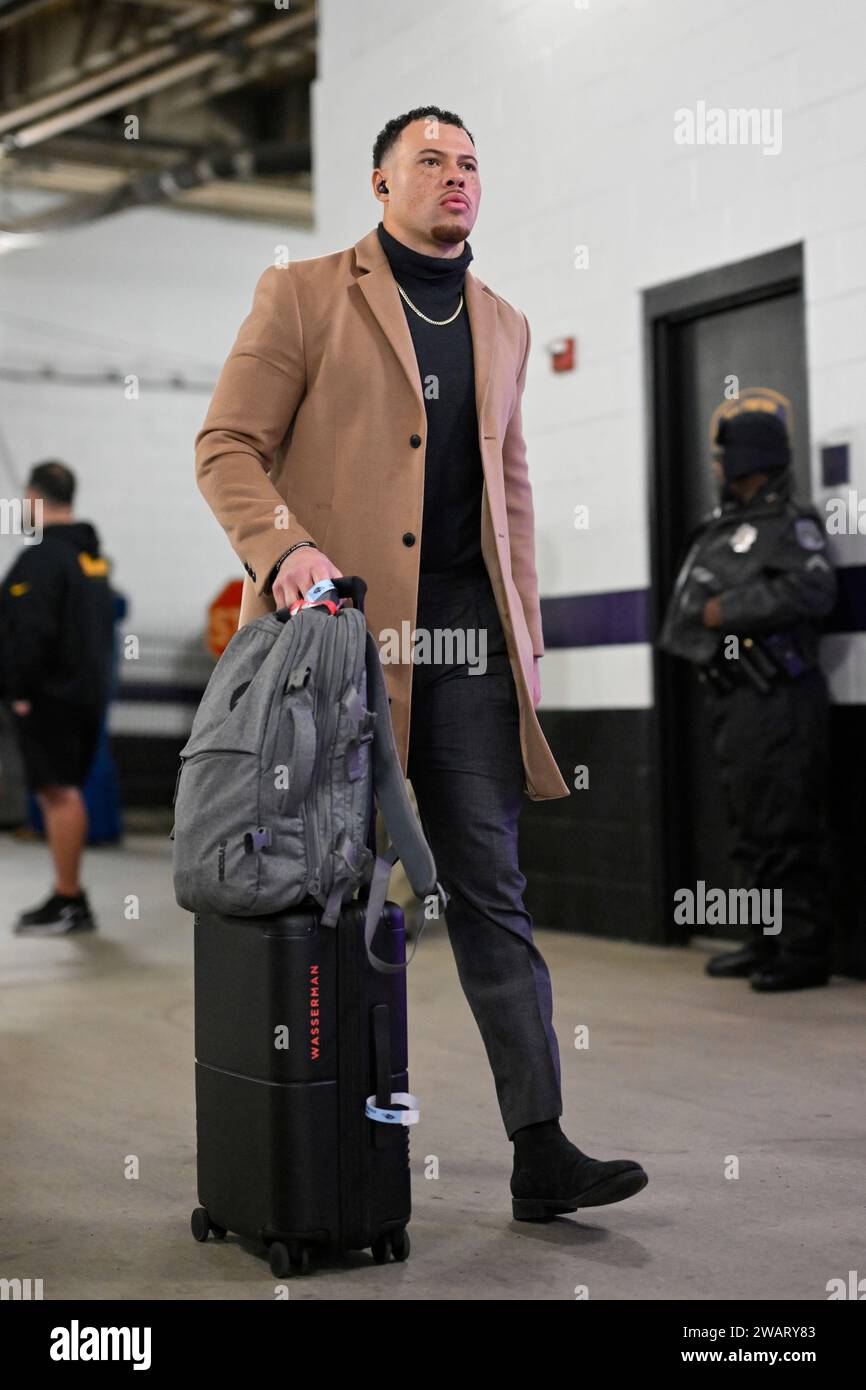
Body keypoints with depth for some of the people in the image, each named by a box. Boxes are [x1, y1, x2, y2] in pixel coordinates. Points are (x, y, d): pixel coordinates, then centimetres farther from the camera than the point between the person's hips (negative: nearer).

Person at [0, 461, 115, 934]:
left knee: (57, 792, -6)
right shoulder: (94, 556, 15)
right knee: (67, 792, 13)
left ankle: (66, 900, -3)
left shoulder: (41, 558, -15)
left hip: (49, 698, -9)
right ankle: (71, 899, 18)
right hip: (87, 692, 9)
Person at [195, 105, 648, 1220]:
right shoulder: (302, 294, 4)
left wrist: (523, 629, 14)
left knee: (491, 888, 1)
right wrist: (283, 546, -19)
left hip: (463, 625, 4)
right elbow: (226, 446, -1)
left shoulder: (503, 325, 19)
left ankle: (541, 1152, 2)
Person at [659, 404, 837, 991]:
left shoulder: (793, 524, -5)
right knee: (750, 827, 14)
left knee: (789, 830, -8)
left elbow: (812, 591, -21)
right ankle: (766, 942, 23)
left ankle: (805, 950, -3)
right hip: (732, 699, 9)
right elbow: (686, 608, 24)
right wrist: (701, 615, 3)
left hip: (779, 700, -9)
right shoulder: (719, 530, 20)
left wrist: (728, 611, -15)